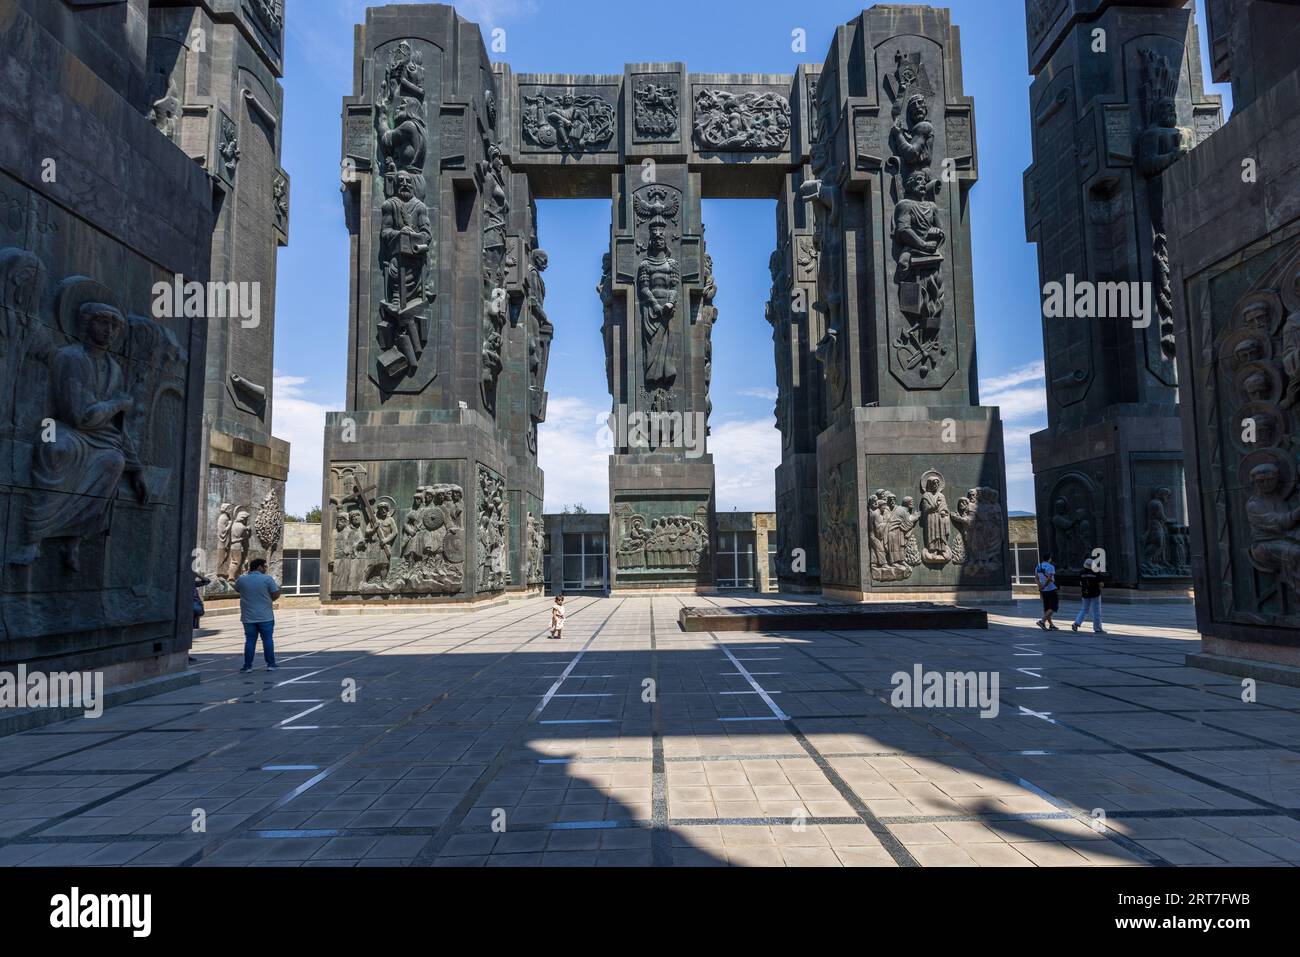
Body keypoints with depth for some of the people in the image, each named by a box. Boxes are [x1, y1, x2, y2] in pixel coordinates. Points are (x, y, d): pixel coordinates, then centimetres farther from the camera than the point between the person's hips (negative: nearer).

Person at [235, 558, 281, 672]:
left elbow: (237, 589, 22)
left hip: (248, 617, 2)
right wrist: (278, 587, 14)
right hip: (265, 617, -2)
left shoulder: (241, 579, -1)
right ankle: (271, 664, 9)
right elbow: (275, 595, -7)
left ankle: (247, 666, 8)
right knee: (267, 639, 5)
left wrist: (246, 573, 23)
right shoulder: (267, 579, -9)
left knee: (250, 640, 7)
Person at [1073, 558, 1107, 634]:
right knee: (1096, 611, 4)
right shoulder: (1096, 573, -12)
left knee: (1085, 609, 17)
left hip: (1085, 594, 4)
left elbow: (1080, 584, 6)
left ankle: (1077, 623, 2)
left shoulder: (1081, 573, 0)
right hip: (1095, 594, -4)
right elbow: (1100, 584, -10)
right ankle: (1097, 629, 8)